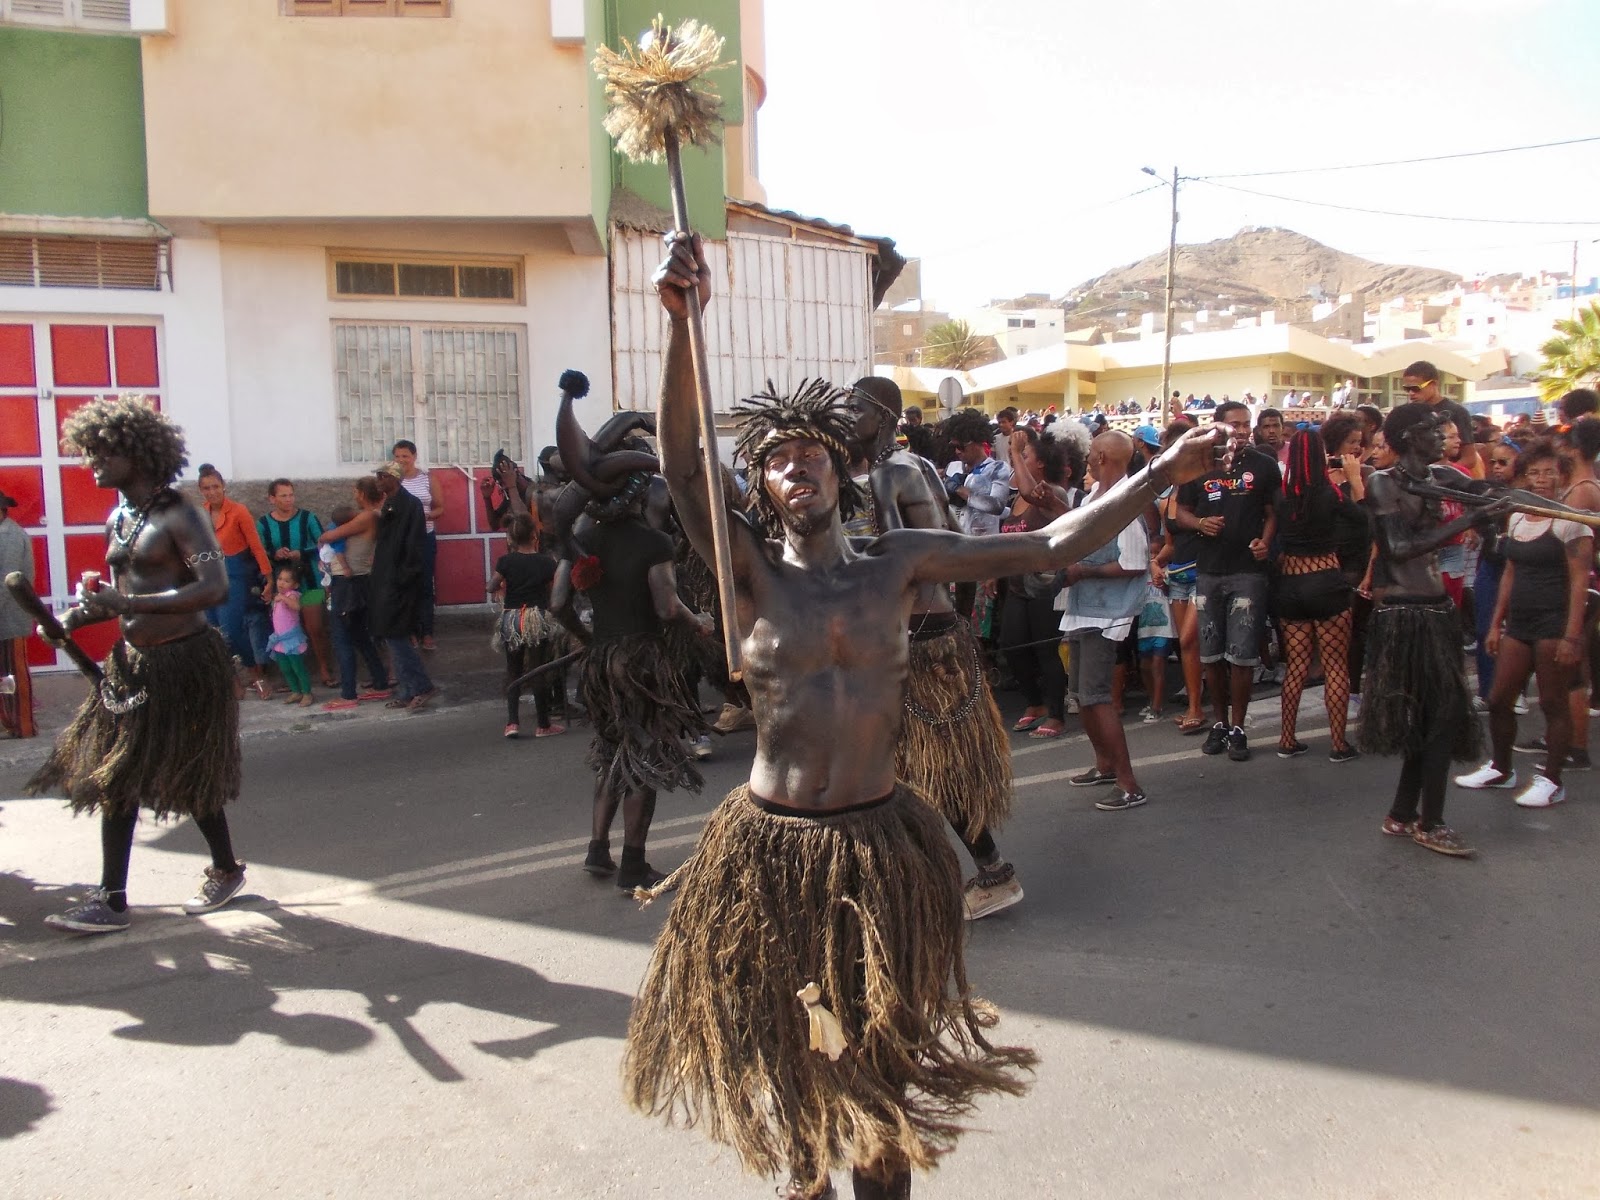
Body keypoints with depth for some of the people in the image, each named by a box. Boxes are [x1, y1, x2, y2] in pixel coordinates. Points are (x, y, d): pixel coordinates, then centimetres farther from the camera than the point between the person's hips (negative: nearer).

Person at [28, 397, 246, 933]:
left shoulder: (179, 517, -14)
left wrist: (128, 603, -26)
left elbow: (214, 588, -26)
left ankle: (226, 870, 27)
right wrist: (76, 616, 3)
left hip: (183, 663, -8)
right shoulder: (117, 521, 11)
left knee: (191, 778, 5)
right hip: (132, 663, 8)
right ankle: (111, 899, 18)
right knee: (115, 778, 9)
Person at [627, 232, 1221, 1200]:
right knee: (785, 1053, 17)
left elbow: (1050, 548, 0)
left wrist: (1163, 473, -3)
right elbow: (683, 466, -21)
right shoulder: (751, 568, -5)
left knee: (880, 1058, 17)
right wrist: (683, 323, -33)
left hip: (880, 844, 1)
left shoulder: (901, 561, 0)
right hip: (773, 850, -1)